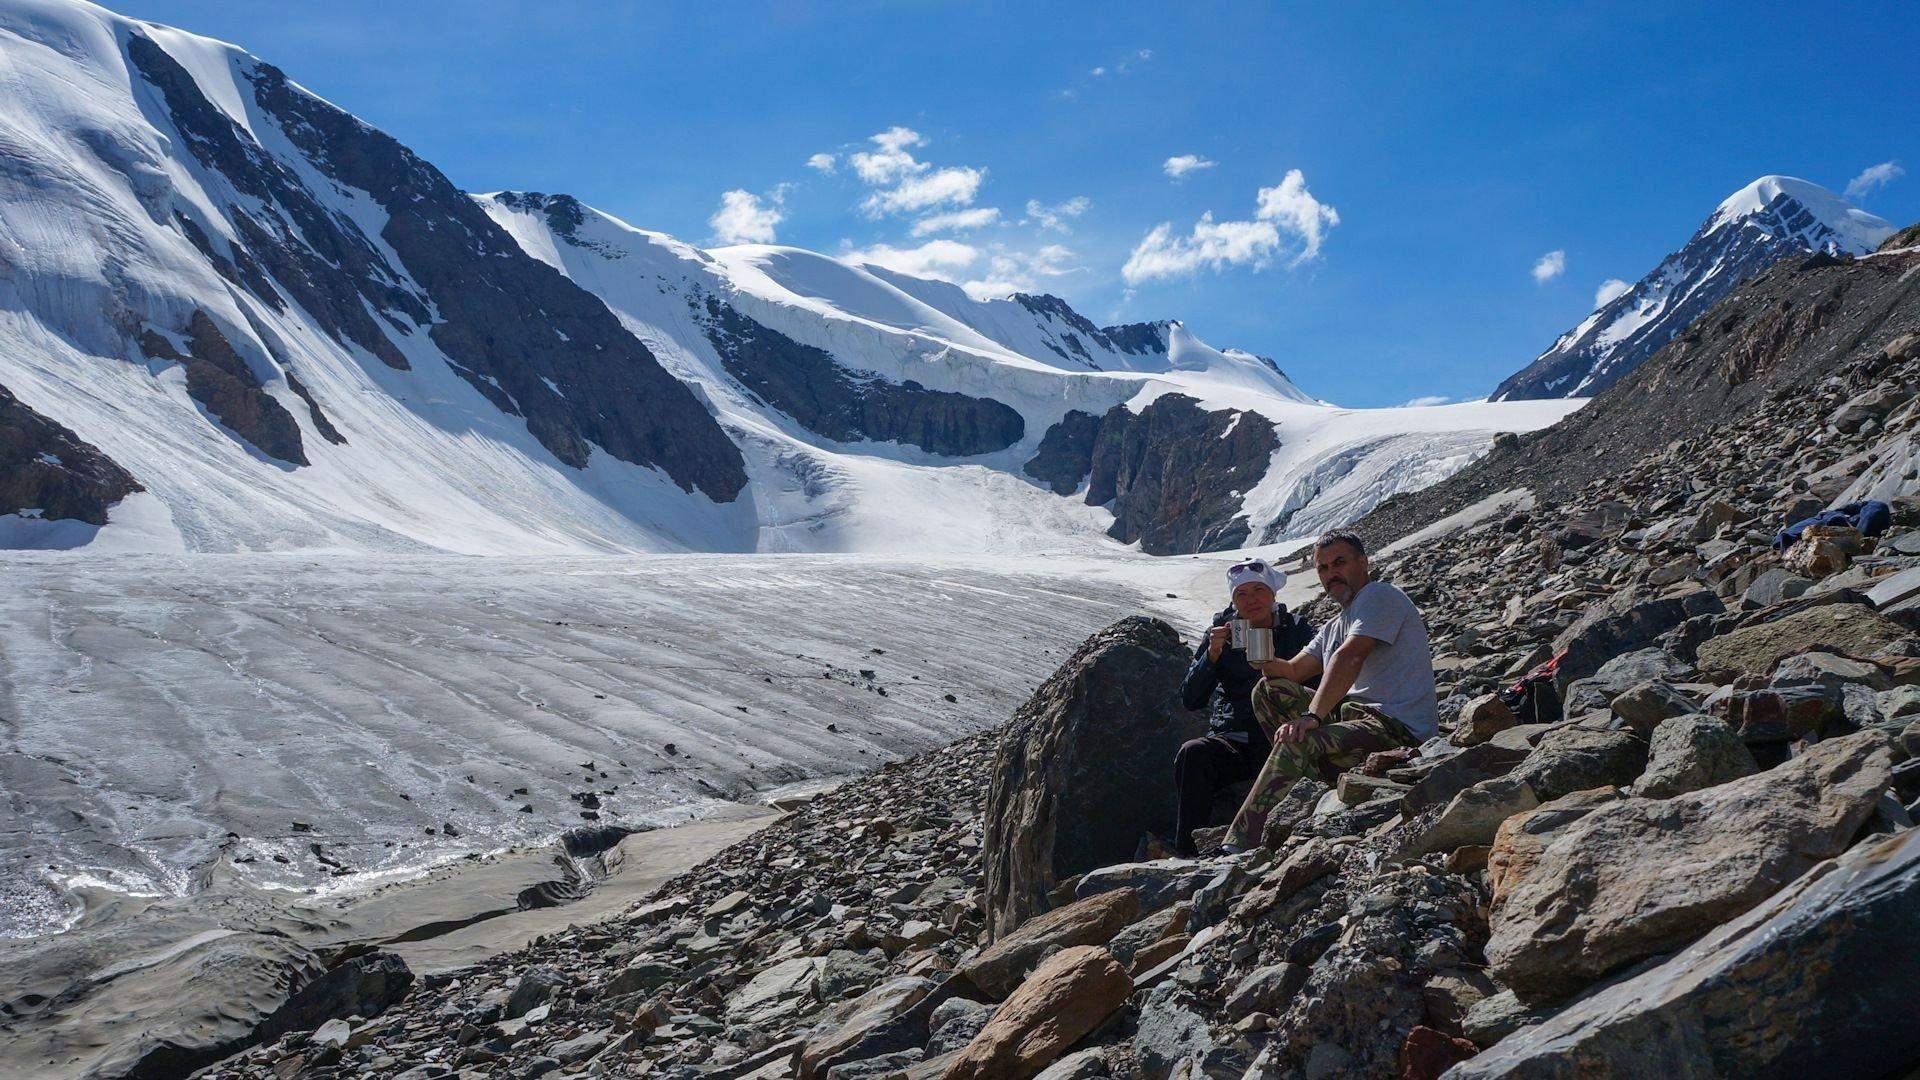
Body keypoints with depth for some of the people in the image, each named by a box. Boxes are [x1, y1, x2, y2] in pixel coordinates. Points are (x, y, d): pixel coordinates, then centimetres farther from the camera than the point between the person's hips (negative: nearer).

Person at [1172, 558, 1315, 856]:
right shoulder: (1221, 632, 9)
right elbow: (1191, 700, 2)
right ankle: (1188, 852, -28)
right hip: (1230, 741, 2)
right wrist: (1212, 654, -12)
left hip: (1281, 742, -2)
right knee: (1193, 753, -30)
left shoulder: (1297, 630, 6)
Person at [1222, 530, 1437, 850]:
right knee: (1269, 689, 3)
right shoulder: (1334, 628, 25)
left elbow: (1349, 658, -18)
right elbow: (1294, 671, 17)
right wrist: (1265, 659, -7)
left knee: (1295, 742, -31)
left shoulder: (1379, 596, -4)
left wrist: (1312, 716, -28)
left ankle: (1239, 849, -36)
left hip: (1400, 729, -9)